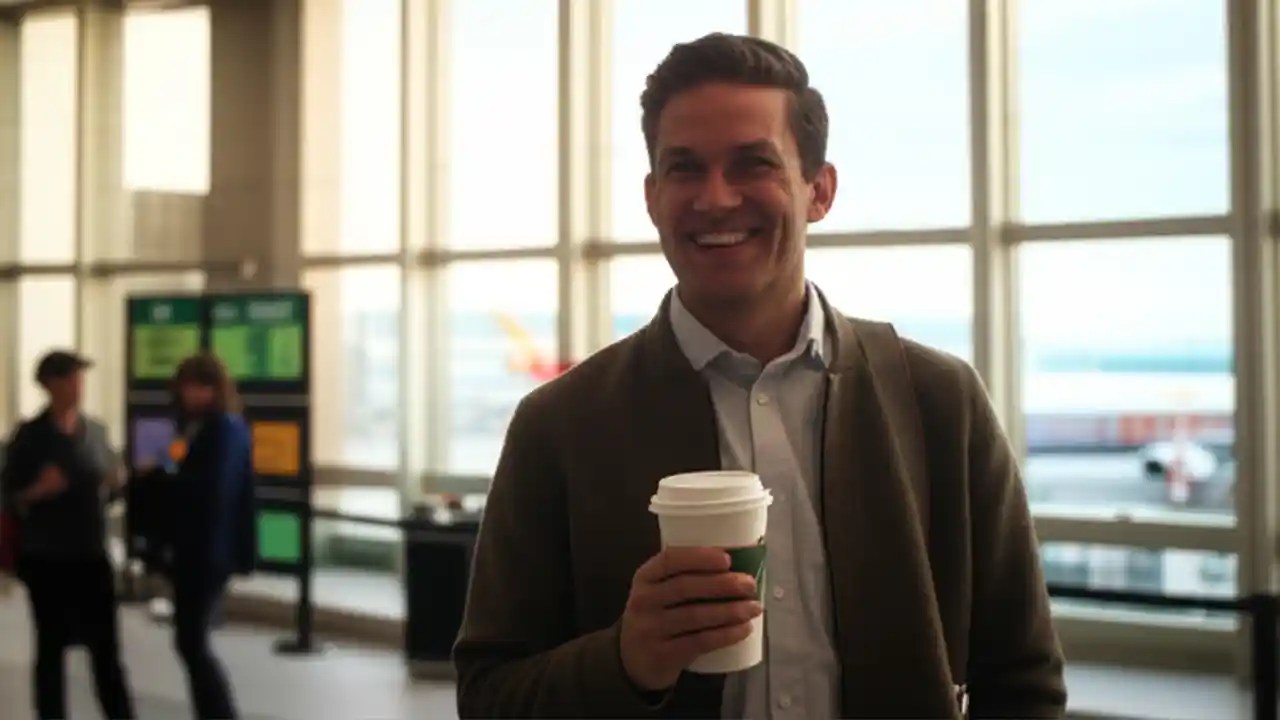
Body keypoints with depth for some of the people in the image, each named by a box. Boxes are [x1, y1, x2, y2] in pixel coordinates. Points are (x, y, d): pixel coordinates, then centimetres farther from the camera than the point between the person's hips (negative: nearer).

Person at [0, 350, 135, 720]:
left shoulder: (95, 430, 5)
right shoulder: (30, 435, -6)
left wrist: (115, 482, -8)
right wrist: (38, 490, -23)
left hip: (92, 555, 3)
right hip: (46, 558, -3)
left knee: (106, 648, 5)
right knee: (51, 648, 6)